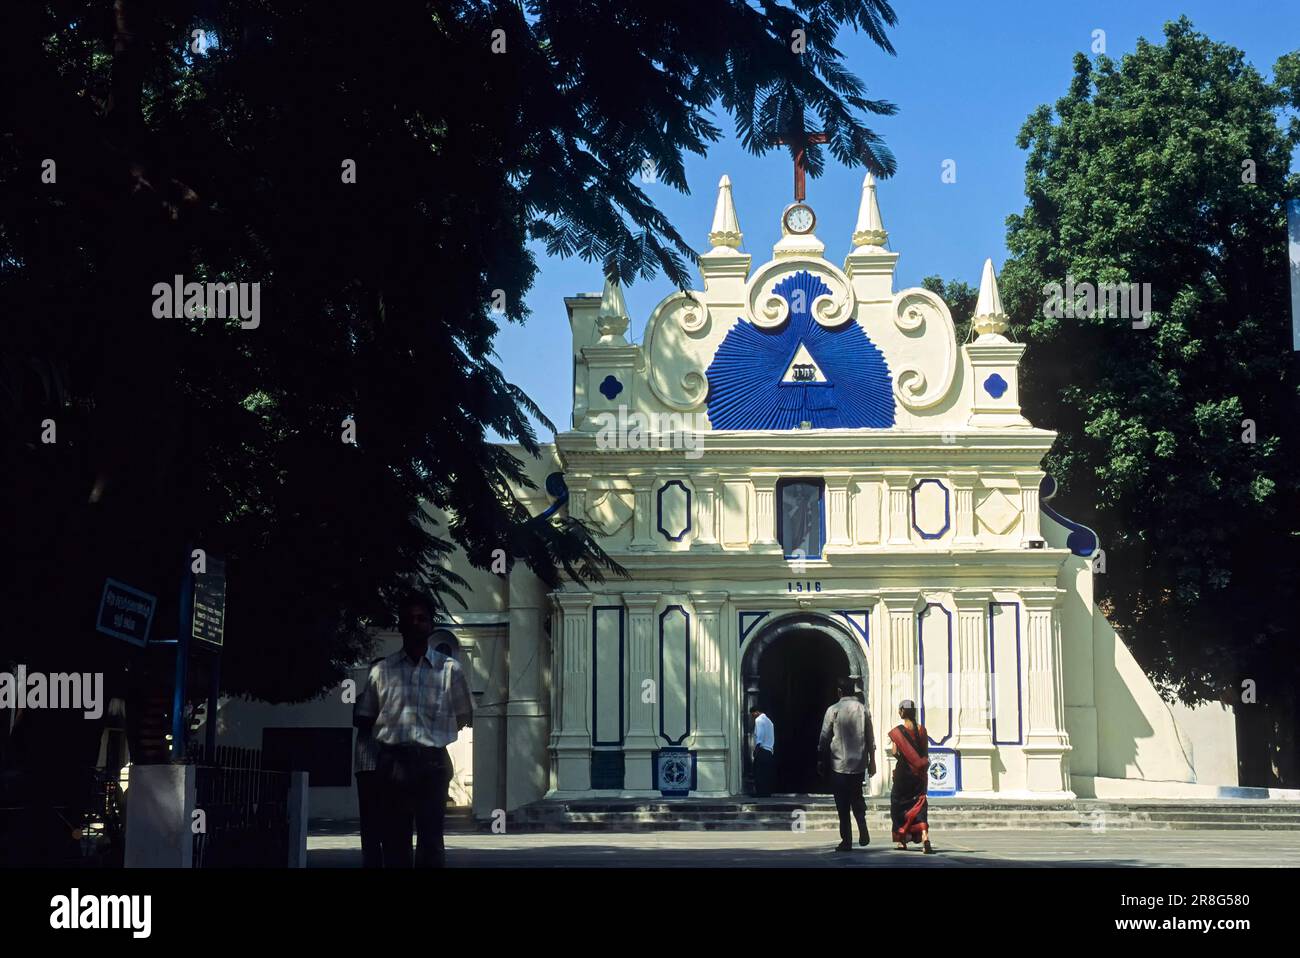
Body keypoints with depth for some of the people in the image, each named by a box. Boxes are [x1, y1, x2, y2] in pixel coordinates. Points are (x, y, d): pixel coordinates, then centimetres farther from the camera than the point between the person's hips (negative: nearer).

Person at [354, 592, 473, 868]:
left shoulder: (450, 669, 4)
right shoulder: (382, 669, 8)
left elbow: (464, 718, 13)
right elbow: (363, 719, 14)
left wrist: (434, 732, 10)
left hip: (432, 761, -1)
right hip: (392, 761, 2)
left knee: (431, 840, -5)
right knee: (394, 839, 3)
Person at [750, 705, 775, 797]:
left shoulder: (759, 720, -4)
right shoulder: (768, 721, 22)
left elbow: (759, 736, -15)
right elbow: (772, 737, 17)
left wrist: (756, 749, -16)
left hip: (762, 750, -9)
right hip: (770, 751, 9)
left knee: (759, 773, -8)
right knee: (766, 774, 8)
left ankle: (761, 792, -12)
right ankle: (767, 792, 5)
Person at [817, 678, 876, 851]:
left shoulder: (834, 710, -7)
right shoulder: (863, 710, 2)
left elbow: (824, 739, -4)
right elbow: (870, 739, 5)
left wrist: (821, 762, 6)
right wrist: (872, 761, 14)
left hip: (839, 765, -3)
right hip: (860, 764, 3)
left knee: (843, 805, 3)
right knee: (857, 797, 18)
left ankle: (846, 841, 3)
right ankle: (863, 830, -4)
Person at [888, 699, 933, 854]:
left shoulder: (898, 731, -9)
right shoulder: (922, 730, 2)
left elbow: (895, 752, -8)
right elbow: (926, 753, 6)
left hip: (904, 771, -3)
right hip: (920, 773, 3)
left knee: (898, 804, 14)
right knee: (919, 805, 2)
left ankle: (902, 839, 18)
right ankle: (925, 838, -19)